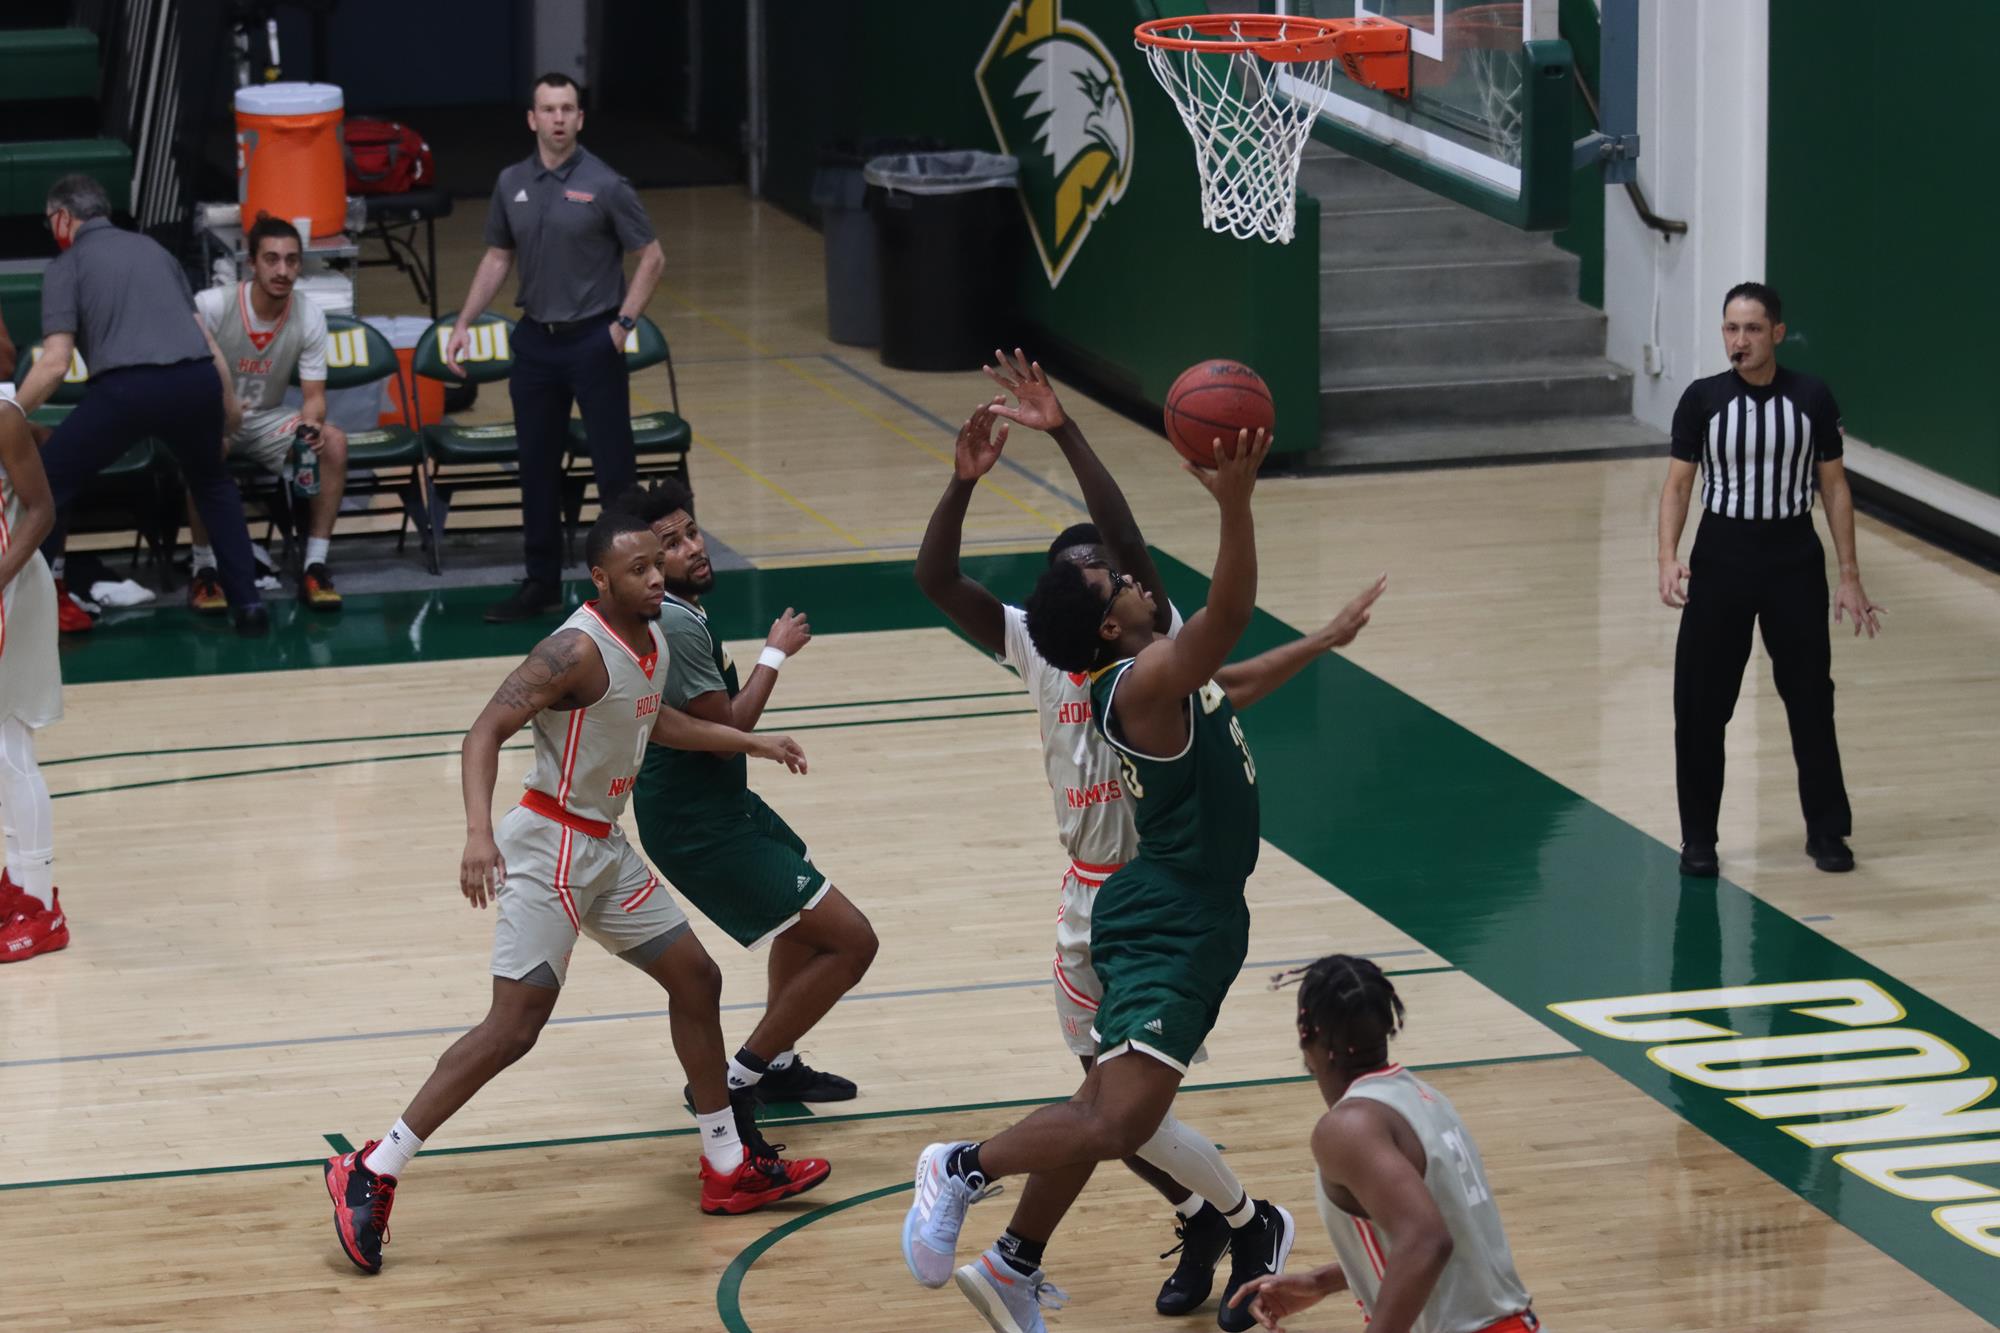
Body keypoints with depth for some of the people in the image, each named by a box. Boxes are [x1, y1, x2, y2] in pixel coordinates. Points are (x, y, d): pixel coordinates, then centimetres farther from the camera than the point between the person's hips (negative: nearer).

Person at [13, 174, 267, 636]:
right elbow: (204, 335, 27)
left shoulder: (67, 265, 9)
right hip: (197, 379, 5)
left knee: (43, 483, 11)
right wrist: (228, 402, 39)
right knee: (212, 484, 31)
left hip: (127, 386, -5)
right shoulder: (151, 248, 25)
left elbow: (55, 363, -2)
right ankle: (247, 603, 24)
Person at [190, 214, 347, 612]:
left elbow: (314, 395, -6)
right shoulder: (210, 307, -19)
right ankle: (205, 569, -22)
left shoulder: (309, 316, -8)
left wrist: (312, 423, -30)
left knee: (334, 441, -24)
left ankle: (314, 565, -16)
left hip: (266, 420, 4)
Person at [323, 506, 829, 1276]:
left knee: (695, 980, 15)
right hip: (550, 848, -9)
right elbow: (486, 732, -28)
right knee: (514, 1027, -14)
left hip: (605, 849, 9)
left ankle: (730, 1168, 28)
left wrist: (751, 743, 31)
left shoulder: (651, 637, 7)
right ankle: (369, 1176, -10)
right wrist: (479, 833, -41)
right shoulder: (580, 650, -22)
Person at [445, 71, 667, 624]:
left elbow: (651, 257, -5)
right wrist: (464, 323, 7)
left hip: (593, 340, -5)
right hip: (535, 339, 5)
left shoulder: (604, 185, -9)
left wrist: (624, 321, -12)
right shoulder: (512, 184, 4)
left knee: (614, 465, -1)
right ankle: (542, 584, 19)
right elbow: (497, 257, 14)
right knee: (537, 466, 9)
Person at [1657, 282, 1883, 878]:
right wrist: (1669, 556, -17)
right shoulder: (1702, 399, -4)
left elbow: (1834, 486, 3)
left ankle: (1827, 830, 21)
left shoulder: (1812, 398, -3)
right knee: (1701, 705, 0)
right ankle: (1698, 838, 13)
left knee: (1811, 699, 6)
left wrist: (1850, 576, 1)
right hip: (1720, 559, 0)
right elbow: (1678, 484, -2)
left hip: (1794, 561, 0)